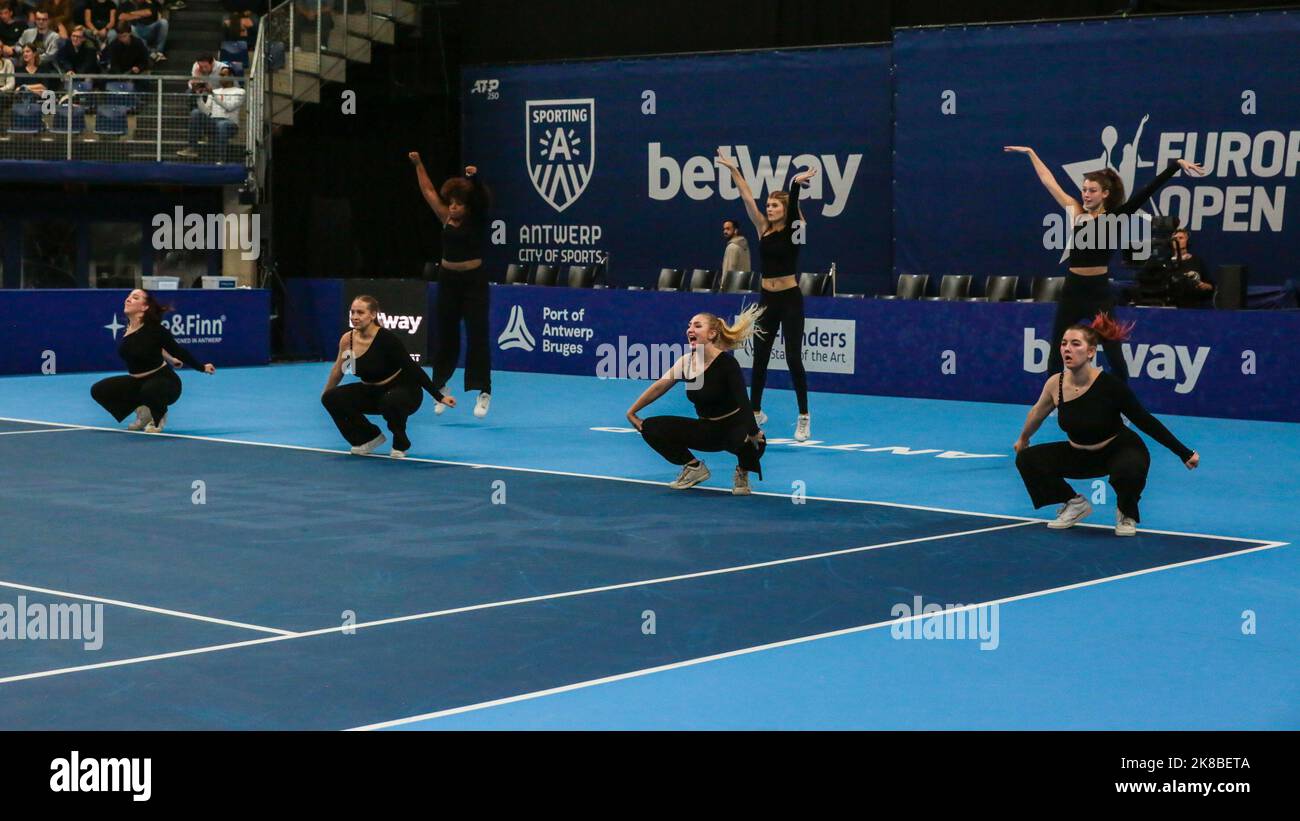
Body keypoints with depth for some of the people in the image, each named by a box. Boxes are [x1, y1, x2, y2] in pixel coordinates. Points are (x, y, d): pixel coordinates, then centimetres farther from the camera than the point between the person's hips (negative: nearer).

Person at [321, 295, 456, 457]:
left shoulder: (386, 339, -24)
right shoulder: (347, 340, -9)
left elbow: (413, 369, -21)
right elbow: (337, 371, 9)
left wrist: (439, 397, -21)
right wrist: (325, 394, 20)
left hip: (405, 391, -6)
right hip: (372, 392, 6)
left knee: (390, 401, -40)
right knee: (332, 398, -14)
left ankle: (400, 444, -9)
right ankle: (369, 437, 5)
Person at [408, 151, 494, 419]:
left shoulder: (477, 220, -6)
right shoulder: (446, 219, 4)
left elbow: (481, 197, -23)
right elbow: (429, 191, 9)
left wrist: (476, 178, -40)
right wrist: (418, 165, 9)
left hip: (474, 281, -4)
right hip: (448, 279, 4)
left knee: (478, 335, -6)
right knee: (446, 335, 12)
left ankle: (483, 392, -5)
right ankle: (440, 384, 26)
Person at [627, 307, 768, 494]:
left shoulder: (726, 363, -21)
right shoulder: (685, 362, -3)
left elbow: (742, 401, -27)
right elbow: (658, 388, 3)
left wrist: (753, 434, -33)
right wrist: (632, 412, 5)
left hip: (734, 427, -6)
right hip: (706, 429, 6)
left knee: (754, 444, -40)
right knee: (651, 428, -7)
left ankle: (743, 472, -1)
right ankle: (693, 467, 10)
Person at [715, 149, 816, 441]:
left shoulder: (794, 229, -6)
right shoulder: (763, 229, 5)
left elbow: (794, 207, -25)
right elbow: (748, 198, 4)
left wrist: (796, 185, -42)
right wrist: (734, 170, 1)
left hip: (790, 299, -5)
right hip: (767, 299, 5)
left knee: (793, 358, -7)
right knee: (759, 357, 10)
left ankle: (804, 418, 0)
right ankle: (756, 412, 23)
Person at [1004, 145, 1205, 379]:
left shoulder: (1114, 217, -2)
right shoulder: (1075, 212, 6)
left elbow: (1145, 193, -7)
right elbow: (1048, 181, 14)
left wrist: (1177, 165, -13)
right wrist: (1030, 153, 20)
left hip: (1099, 292, -3)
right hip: (1072, 290, 3)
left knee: (1113, 353, 0)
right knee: (1056, 354, 8)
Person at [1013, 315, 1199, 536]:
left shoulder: (1109, 385, -28)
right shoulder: (1055, 384, -16)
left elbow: (1145, 421, -19)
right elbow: (1036, 414, 6)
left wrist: (1184, 453, -18)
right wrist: (1023, 439, 25)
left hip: (1120, 449, -5)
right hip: (1080, 454, 5)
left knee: (1129, 470, -39)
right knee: (1027, 459, -10)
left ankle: (1127, 514, -4)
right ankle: (1074, 504, 10)